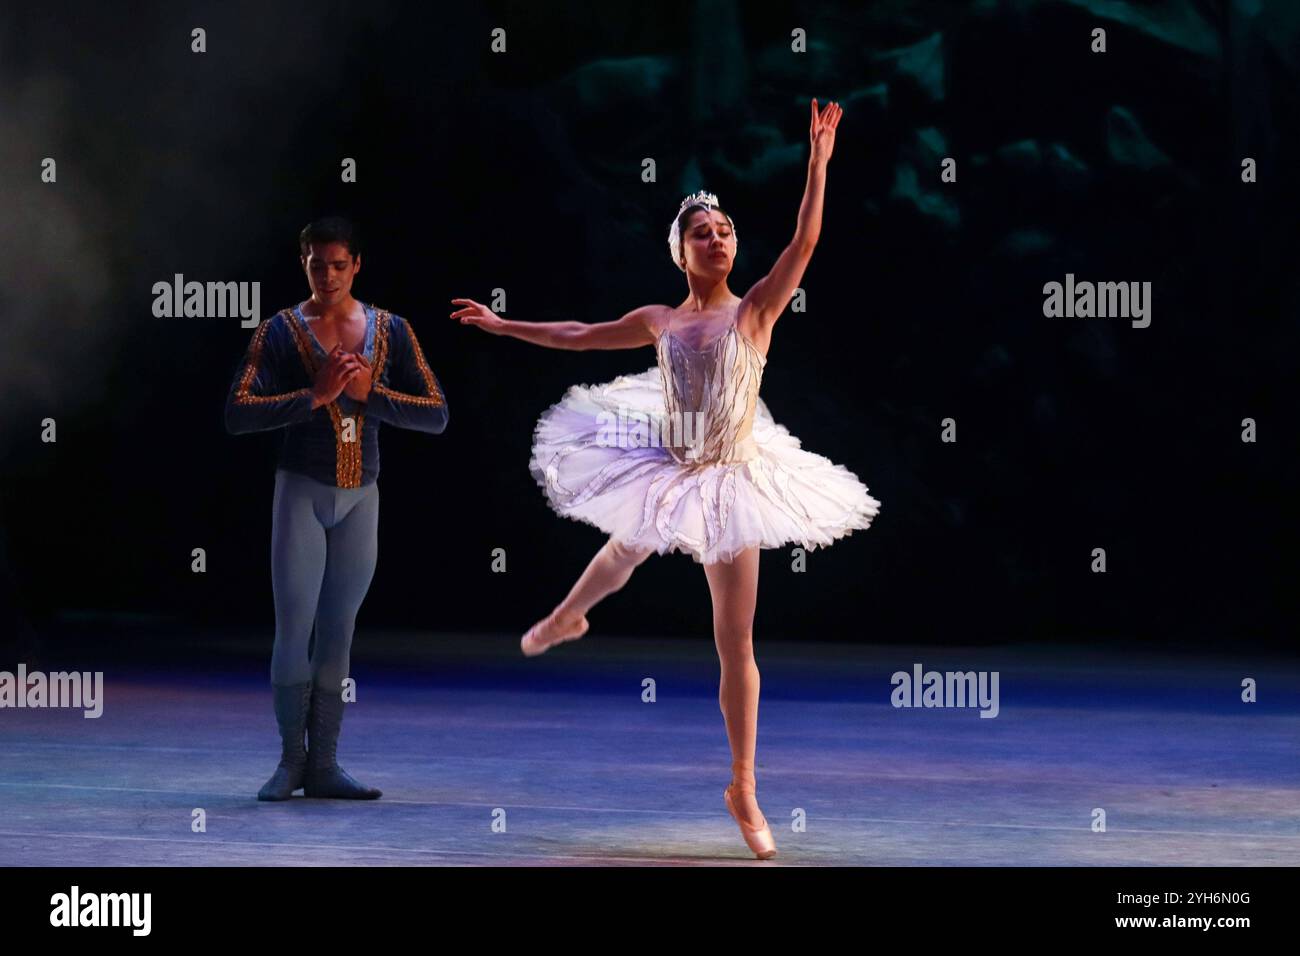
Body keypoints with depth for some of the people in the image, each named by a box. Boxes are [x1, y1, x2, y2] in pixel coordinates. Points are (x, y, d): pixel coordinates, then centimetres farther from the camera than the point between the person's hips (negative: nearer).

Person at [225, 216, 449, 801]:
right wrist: (315, 396, -20)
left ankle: (323, 767, 10)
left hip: (361, 498, 3)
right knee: (294, 628, -6)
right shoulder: (280, 331, -3)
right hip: (302, 490, -3)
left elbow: (437, 416, 0)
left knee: (337, 634, 5)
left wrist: (370, 394, -13)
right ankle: (291, 761, 5)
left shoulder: (390, 331, 5)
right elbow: (237, 414, -14)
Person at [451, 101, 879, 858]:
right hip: (664, 468, 3)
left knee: (737, 644, -2)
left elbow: (805, 242, -22)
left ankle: (744, 789, 4)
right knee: (623, 555, 29)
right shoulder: (660, 321, 0)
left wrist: (819, 162, -30)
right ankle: (569, 617, 68)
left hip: (730, 482, -3)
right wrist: (500, 324, 19)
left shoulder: (755, 311, -9)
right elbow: (579, 336, 14)